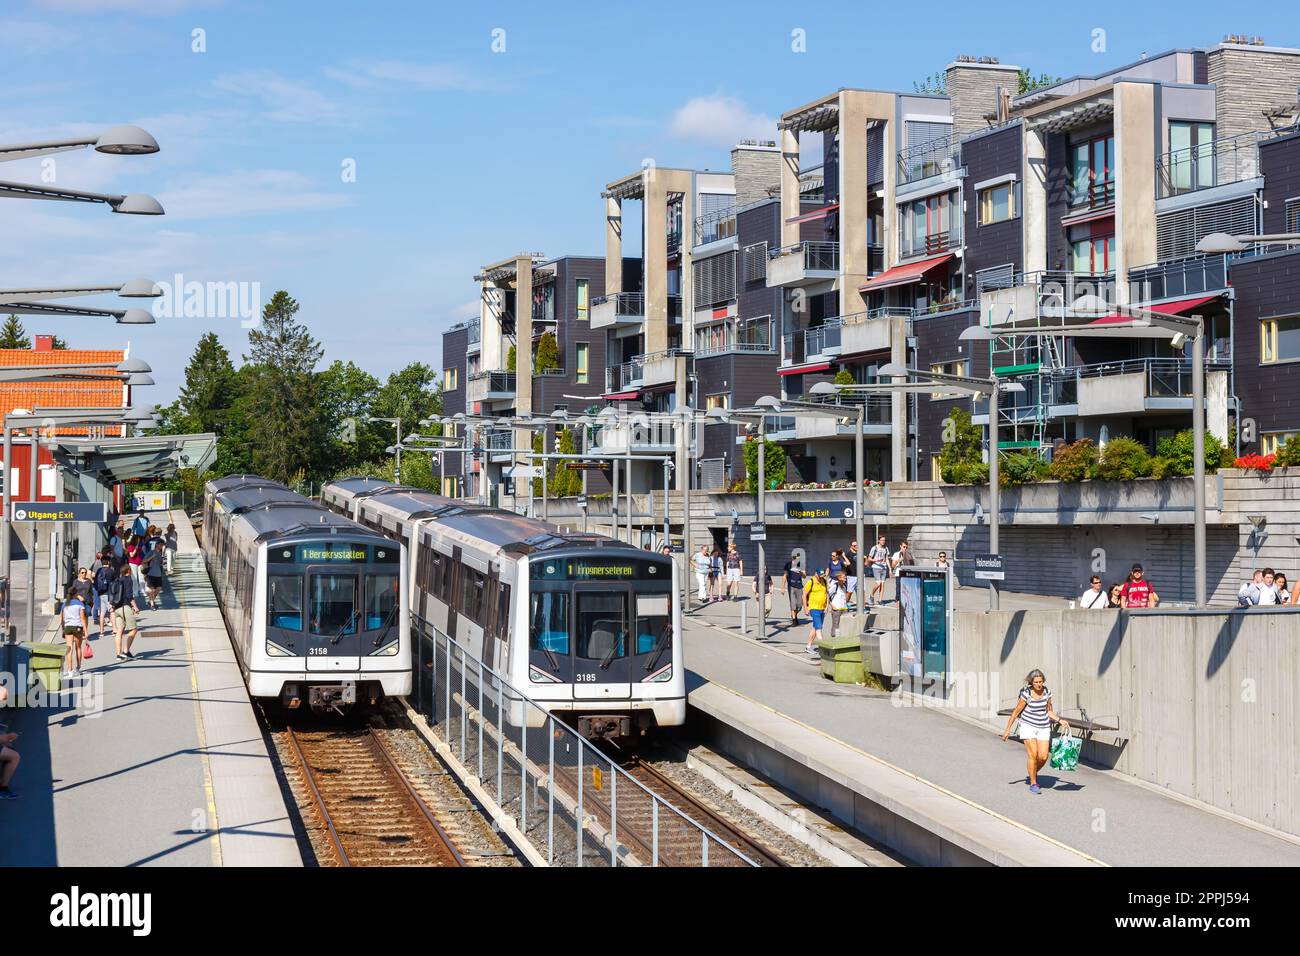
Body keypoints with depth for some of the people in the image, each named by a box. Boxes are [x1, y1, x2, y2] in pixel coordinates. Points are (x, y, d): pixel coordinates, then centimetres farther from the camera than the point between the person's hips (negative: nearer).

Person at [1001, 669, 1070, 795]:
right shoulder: (1026, 694, -13)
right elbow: (1016, 712, -5)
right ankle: (1033, 783, 1)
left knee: (1043, 756, -4)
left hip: (1044, 727, 4)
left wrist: (1060, 720, 0)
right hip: (1028, 726, -4)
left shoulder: (1047, 692, 1)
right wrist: (1008, 729, -2)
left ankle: (1033, 774, 26)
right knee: (1033, 754, -14)